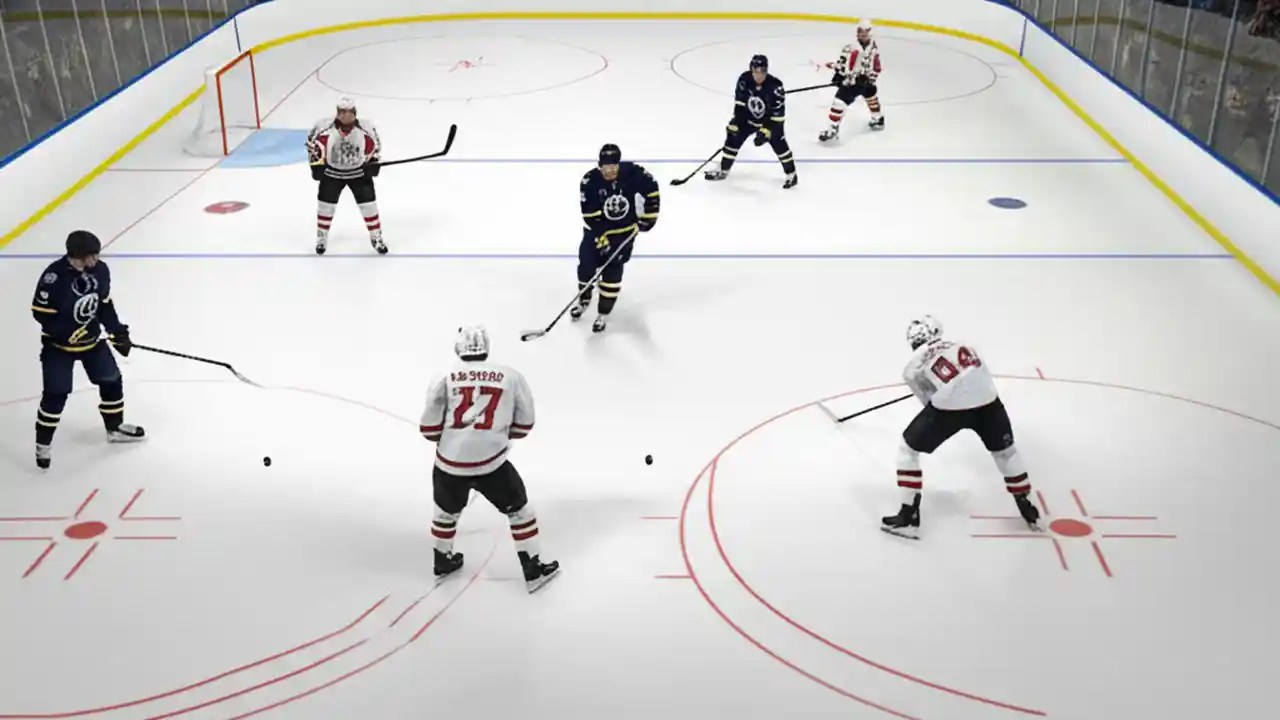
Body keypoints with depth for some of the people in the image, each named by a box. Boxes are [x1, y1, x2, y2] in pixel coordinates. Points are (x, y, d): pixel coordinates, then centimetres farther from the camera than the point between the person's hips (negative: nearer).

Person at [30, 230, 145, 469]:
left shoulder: (100, 270, -9)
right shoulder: (54, 276, -27)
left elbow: (105, 304, 5)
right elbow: (41, 313, -20)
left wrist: (118, 331, 1)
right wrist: (67, 332, -27)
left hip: (92, 340, 6)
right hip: (59, 345, -6)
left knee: (112, 381, 12)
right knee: (55, 395, -4)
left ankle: (115, 427, 32)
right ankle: (43, 443, 12)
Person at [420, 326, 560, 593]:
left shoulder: (446, 378, -3)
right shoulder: (511, 376, -1)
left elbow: (429, 429, -1)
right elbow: (524, 424, 7)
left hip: (450, 463, 2)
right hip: (492, 463, -2)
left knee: (447, 512, 28)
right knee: (519, 511, 17)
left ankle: (443, 564, 45)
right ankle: (534, 571, 21)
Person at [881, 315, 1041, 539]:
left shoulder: (914, 365, 19)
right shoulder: (964, 346, 27)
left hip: (949, 405, -3)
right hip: (986, 400, 4)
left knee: (908, 449, 19)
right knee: (1005, 450, 32)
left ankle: (909, 517, 15)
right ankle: (1027, 509, 41)